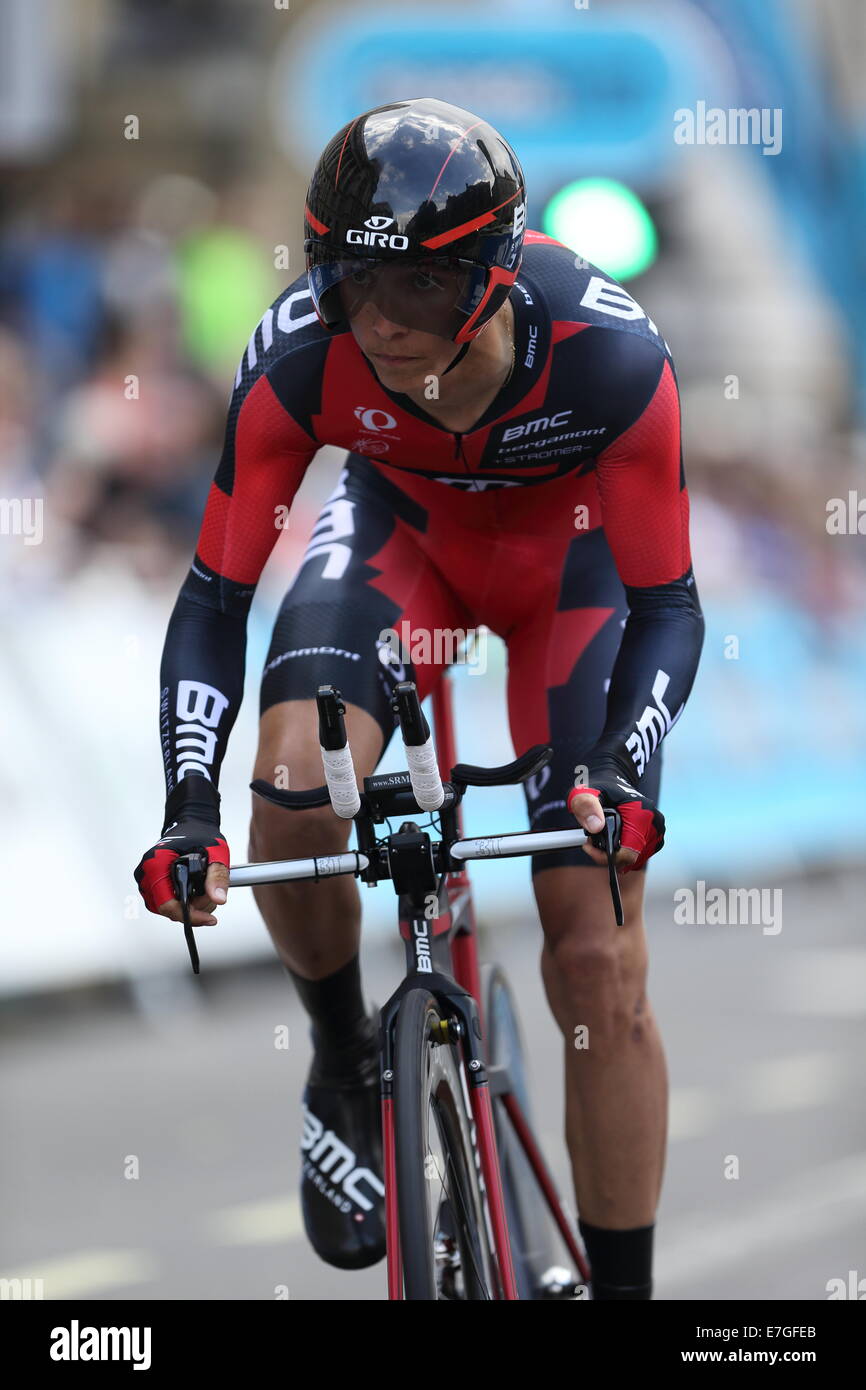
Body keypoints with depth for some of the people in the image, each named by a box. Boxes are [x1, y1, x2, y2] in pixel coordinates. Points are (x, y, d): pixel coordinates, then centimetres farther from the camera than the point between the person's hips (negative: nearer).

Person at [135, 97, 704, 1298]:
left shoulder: (611, 355, -37)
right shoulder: (299, 361, -32)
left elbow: (668, 605, -26)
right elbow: (217, 593, -24)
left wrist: (614, 773, -43)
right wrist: (188, 806, -37)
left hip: (573, 548, -1)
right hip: (403, 524, 1)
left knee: (598, 960, -9)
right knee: (292, 783, -29)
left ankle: (621, 1288, 5)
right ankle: (345, 1069, 0)